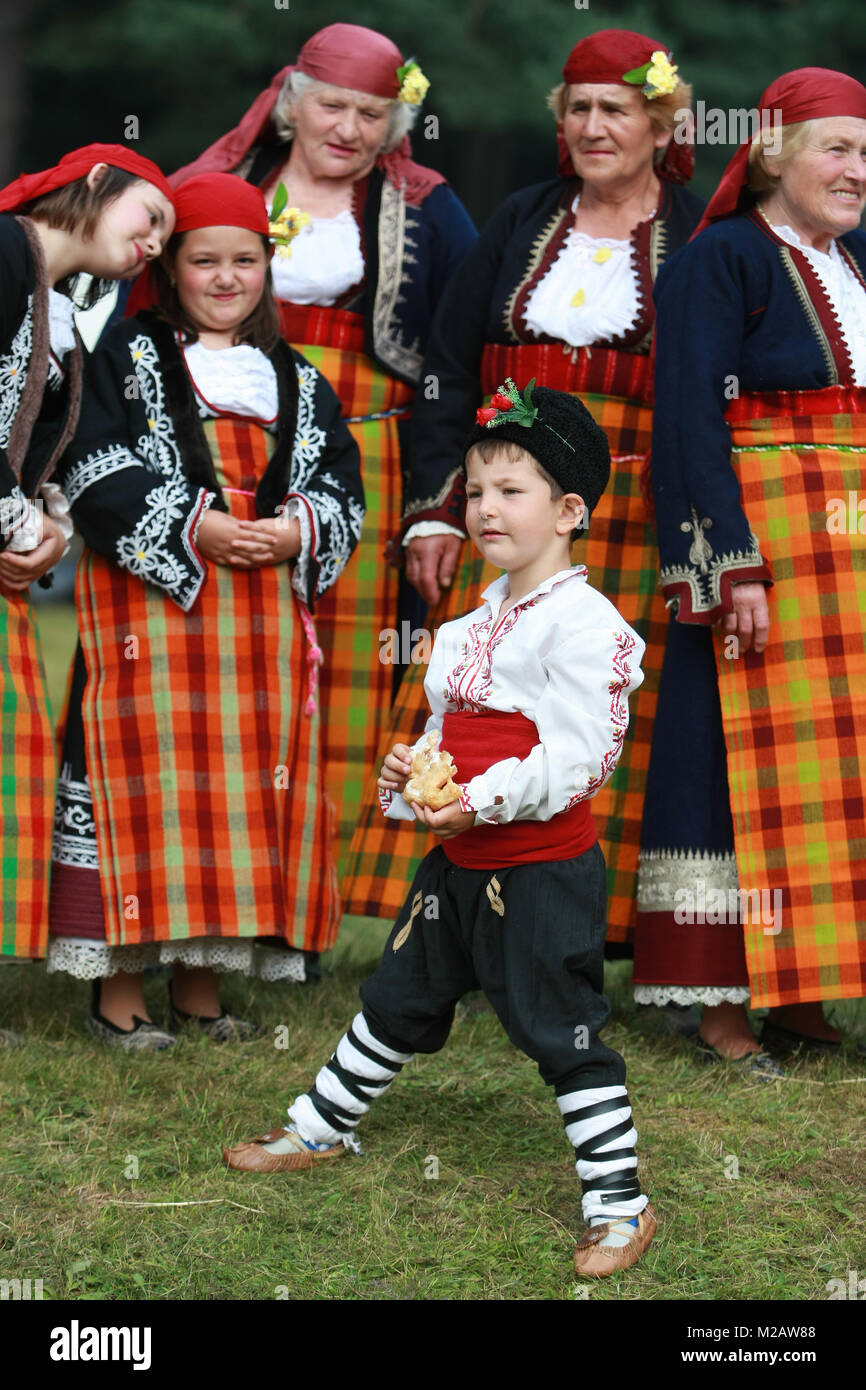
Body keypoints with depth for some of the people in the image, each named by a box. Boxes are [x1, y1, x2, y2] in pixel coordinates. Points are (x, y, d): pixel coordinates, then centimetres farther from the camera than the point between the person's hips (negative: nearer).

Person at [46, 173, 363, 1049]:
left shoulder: (297, 383, 18)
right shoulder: (127, 360, 4)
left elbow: (342, 490, 13)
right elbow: (96, 478, -8)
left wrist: (298, 532, -8)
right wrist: (192, 528, -16)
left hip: (263, 616, 5)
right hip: (149, 613, -4)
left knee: (248, 791, 4)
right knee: (144, 784, -7)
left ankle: (201, 983, 14)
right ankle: (118, 988, -1)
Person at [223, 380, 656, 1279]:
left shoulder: (583, 622, -16)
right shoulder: (482, 616, 11)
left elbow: (580, 754, -22)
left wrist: (485, 800, -27)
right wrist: (412, 769, 2)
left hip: (543, 870, -8)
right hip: (459, 864, 8)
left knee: (561, 1030, -3)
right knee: (398, 997, 21)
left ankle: (621, 1205, 6)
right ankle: (321, 1130, 39)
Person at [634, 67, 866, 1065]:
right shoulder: (720, 261, -6)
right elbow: (691, 420, -13)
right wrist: (735, 568, -20)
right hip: (762, 533, -7)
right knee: (749, 754, -6)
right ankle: (724, 1002, 0)